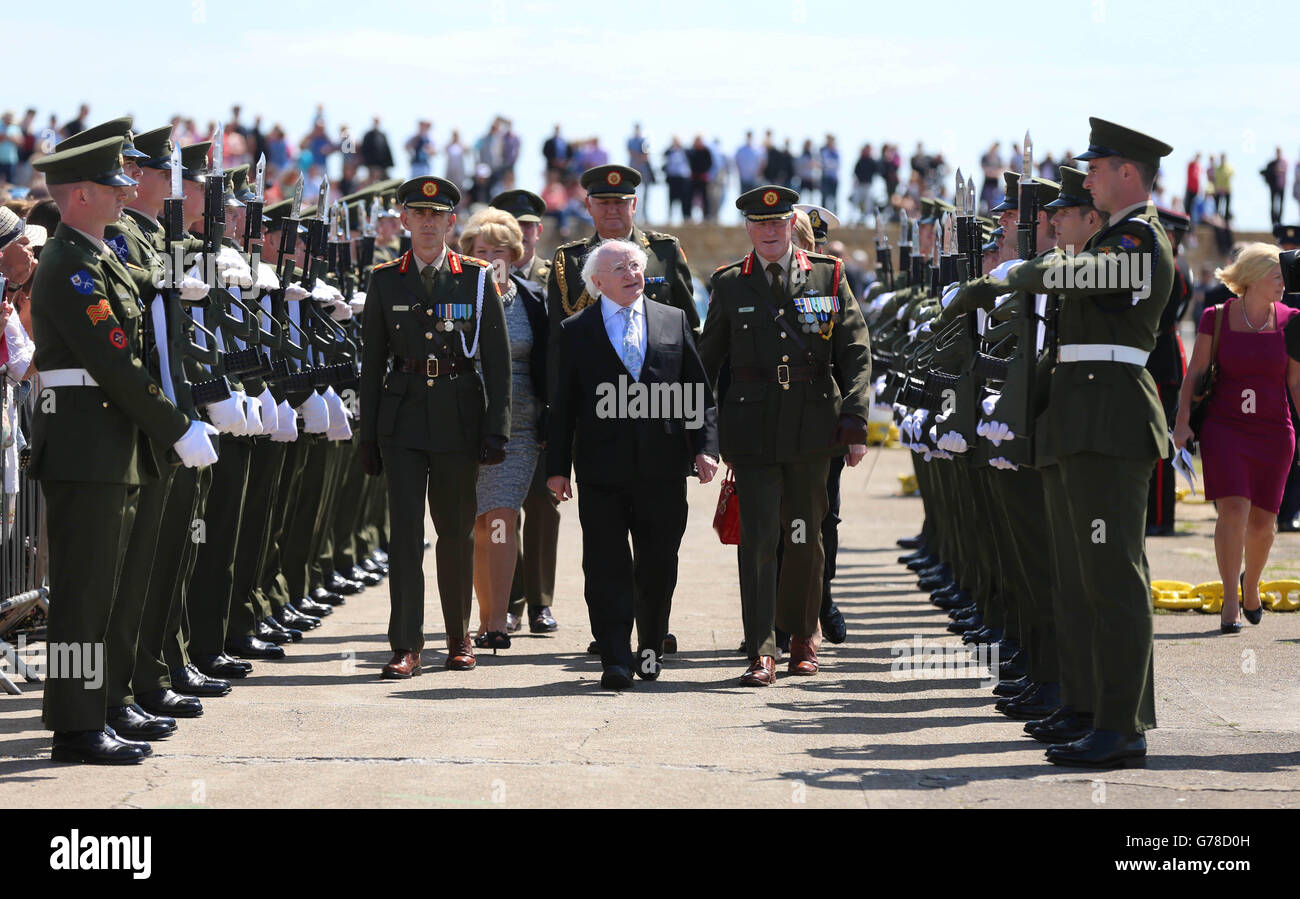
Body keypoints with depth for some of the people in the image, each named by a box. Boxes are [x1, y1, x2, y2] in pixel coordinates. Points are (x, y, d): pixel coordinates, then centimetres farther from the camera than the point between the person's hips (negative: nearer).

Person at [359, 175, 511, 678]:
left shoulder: (477, 279, 2)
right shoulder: (385, 280, 5)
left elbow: (498, 360, 1)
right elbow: (372, 360, 8)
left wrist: (496, 430, -6)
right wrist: (367, 437, 5)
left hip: (460, 417, 0)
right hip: (402, 419, 0)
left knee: (457, 532, 8)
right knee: (405, 530, -7)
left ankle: (458, 637, 22)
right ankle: (406, 646, -8)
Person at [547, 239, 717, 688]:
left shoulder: (674, 321, 10)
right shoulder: (576, 331, 6)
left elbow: (698, 393, 10)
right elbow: (563, 405, 6)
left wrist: (704, 447, -2)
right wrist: (557, 466, 1)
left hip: (662, 468, 1)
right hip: (602, 470, -1)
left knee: (658, 566, 7)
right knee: (607, 568, -4)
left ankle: (651, 649, 25)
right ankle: (616, 660, -3)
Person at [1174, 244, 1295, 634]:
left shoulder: (1289, 321, 2)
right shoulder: (1216, 317, -1)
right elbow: (1195, 372, 2)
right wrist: (1182, 421, -7)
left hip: (1273, 431, 2)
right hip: (1224, 427, -2)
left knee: (1261, 519, 5)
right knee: (1233, 509, -16)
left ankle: (1250, 582, 35)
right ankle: (1230, 601, -8)